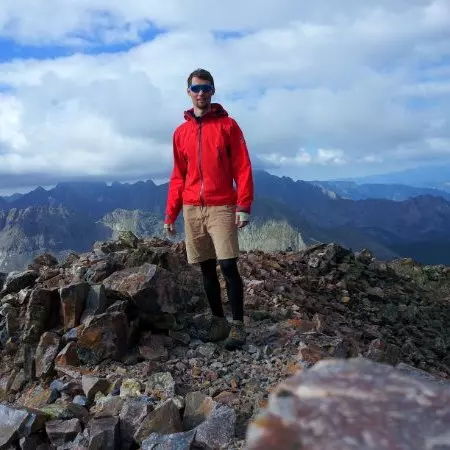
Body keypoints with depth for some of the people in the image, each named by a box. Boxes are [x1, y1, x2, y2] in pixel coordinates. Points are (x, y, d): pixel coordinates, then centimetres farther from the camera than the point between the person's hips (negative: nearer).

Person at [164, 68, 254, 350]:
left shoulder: (228, 125, 1)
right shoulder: (181, 132, 12)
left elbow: (242, 168, -4)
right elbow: (178, 176, 14)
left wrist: (244, 205, -13)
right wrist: (171, 213, 10)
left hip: (221, 207, -4)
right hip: (192, 210, 4)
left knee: (228, 266, -9)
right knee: (207, 269, 8)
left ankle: (237, 326, 0)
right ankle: (218, 321, 19)